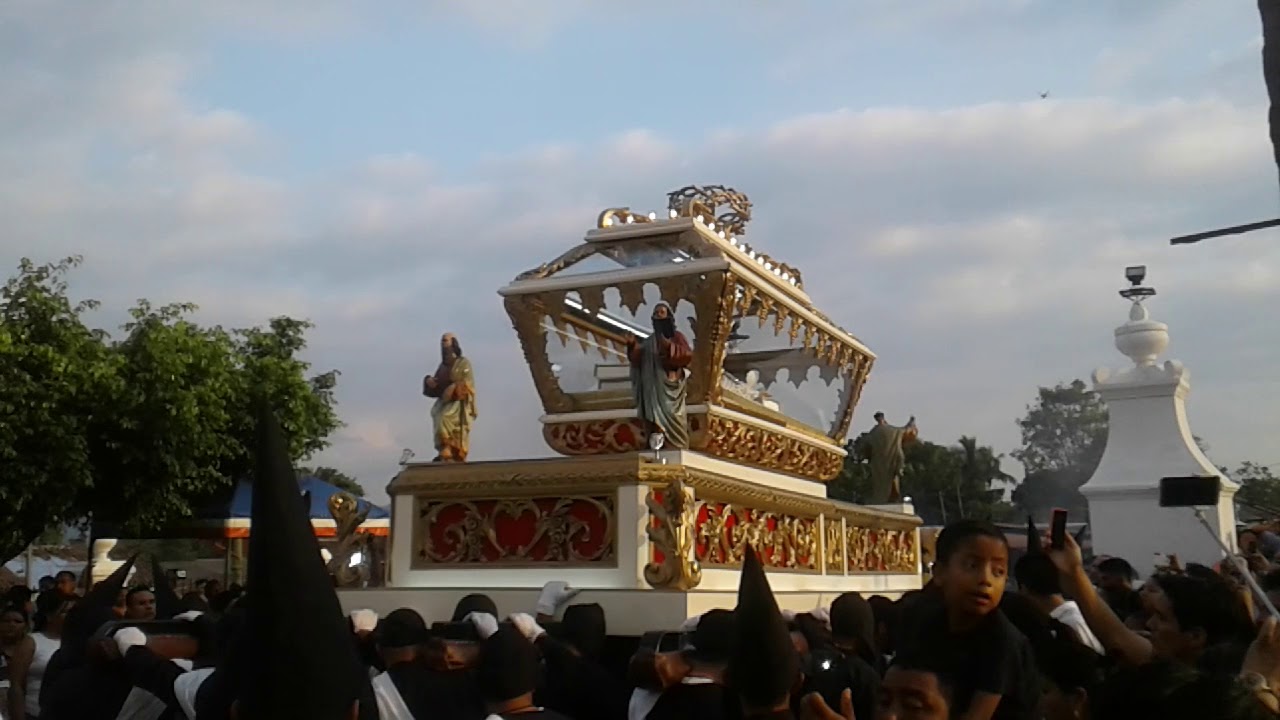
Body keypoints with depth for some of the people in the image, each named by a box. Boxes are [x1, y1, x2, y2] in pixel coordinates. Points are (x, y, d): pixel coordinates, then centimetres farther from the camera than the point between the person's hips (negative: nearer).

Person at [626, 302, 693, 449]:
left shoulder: (677, 336, 9)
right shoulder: (649, 341, 21)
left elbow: (688, 356, -6)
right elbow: (637, 360, 10)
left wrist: (670, 346, -21)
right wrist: (633, 345, -8)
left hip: (669, 385, -4)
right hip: (652, 386, 4)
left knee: (671, 419, -12)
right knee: (654, 419, -7)